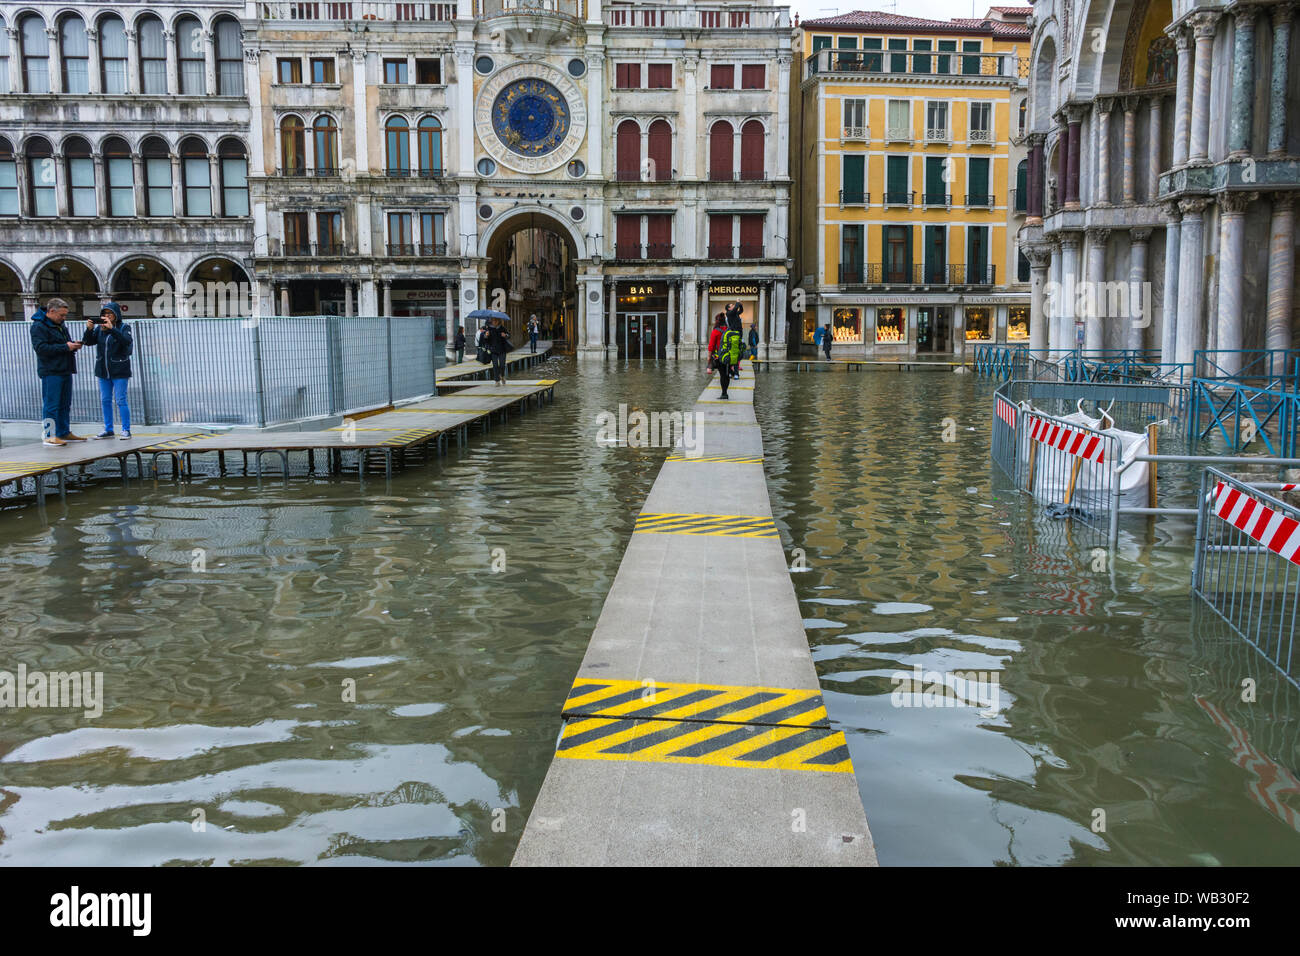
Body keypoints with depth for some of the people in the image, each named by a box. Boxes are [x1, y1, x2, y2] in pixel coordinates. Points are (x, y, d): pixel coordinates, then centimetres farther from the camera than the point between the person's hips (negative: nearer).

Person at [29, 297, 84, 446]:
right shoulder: (39, 326, -10)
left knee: (65, 404, 13)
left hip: (65, 371, 9)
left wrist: (73, 345, 7)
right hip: (50, 372, -9)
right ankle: (49, 435, -3)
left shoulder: (59, 325, 18)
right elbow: (41, 348, -20)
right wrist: (65, 347, -21)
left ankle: (64, 433, 21)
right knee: (51, 405, -7)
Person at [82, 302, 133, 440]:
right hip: (103, 371, 5)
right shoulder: (99, 328, 7)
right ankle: (108, 430, 16)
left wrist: (111, 329, -32)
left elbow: (127, 341, -23)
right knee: (105, 400, 8)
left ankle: (126, 430, 0)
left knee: (120, 400, -6)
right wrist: (89, 329, -19)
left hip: (119, 371, -5)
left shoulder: (124, 327, -4)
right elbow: (88, 342, -1)